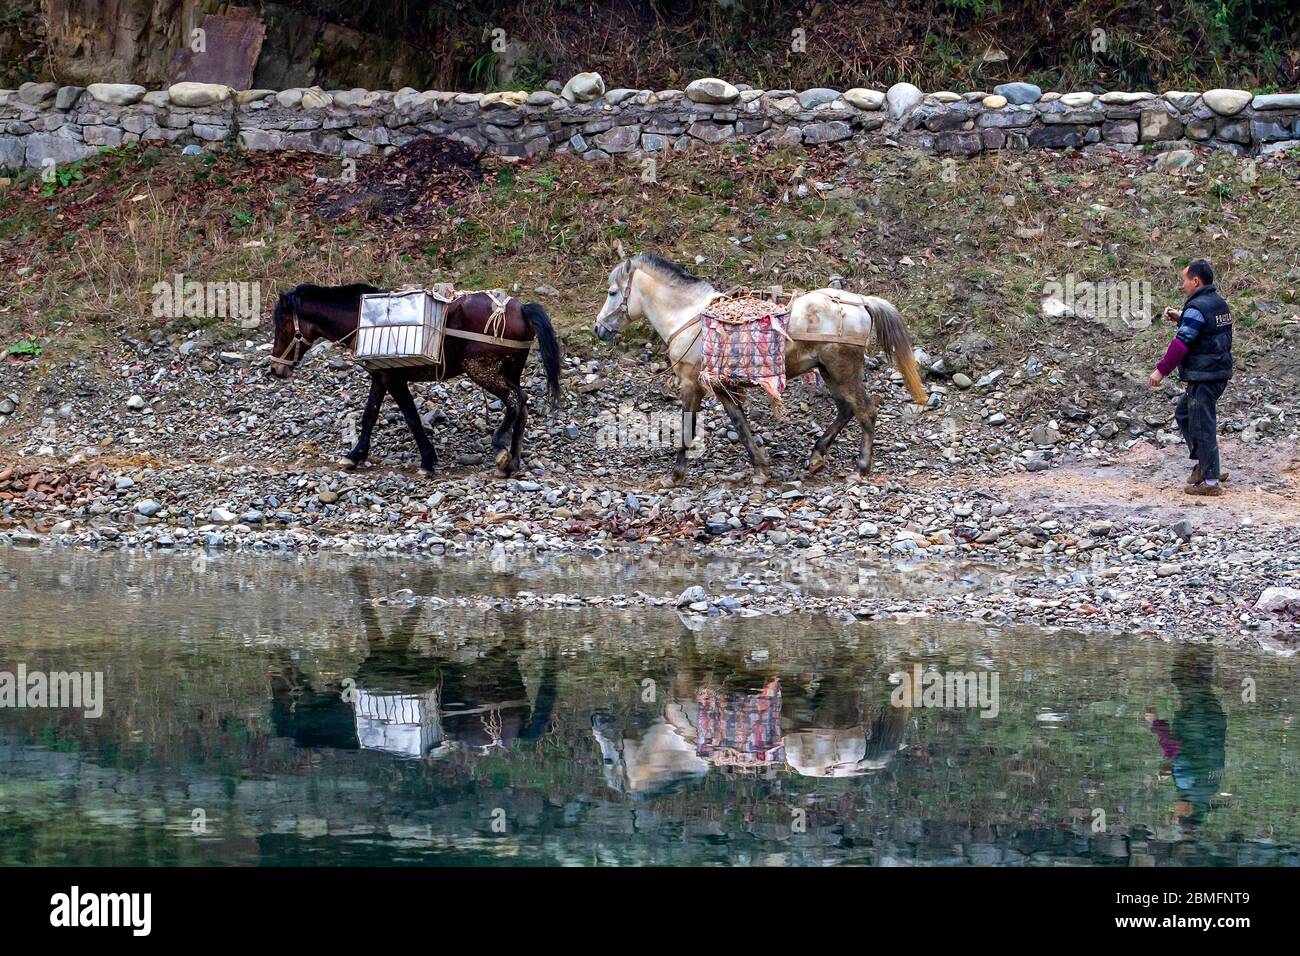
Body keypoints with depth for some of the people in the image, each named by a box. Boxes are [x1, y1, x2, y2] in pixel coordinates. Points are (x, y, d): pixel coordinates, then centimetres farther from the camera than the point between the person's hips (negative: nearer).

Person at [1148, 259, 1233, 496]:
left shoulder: (1197, 308, -18)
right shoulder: (1219, 304, 12)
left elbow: (1181, 343, -21)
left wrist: (1161, 370, -15)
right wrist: (1180, 318, 14)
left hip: (1203, 377, -10)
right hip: (1219, 373, 10)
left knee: (1202, 426, -3)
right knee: (1183, 414, 22)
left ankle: (1210, 481, 0)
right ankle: (1205, 465, 22)